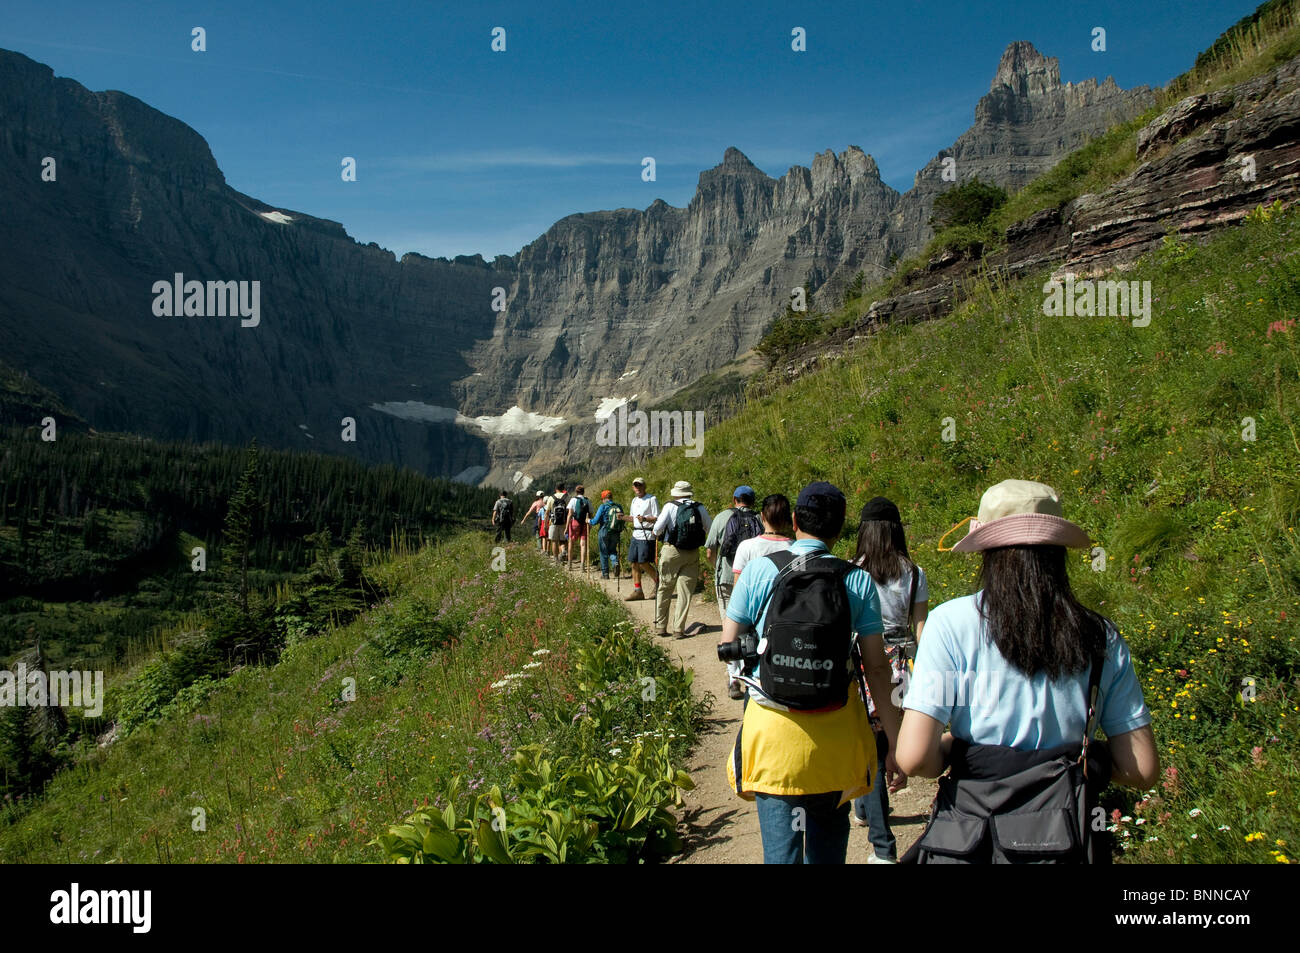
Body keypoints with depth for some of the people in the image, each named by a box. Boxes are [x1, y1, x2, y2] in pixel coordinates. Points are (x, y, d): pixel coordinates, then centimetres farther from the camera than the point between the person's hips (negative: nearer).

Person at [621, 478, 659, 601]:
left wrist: (645, 519, -27)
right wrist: (624, 517, 6)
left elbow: (658, 518, -12)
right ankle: (637, 591, 13)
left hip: (647, 536, -8)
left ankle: (658, 580, 14)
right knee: (634, 563, 6)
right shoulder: (634, 500, 17)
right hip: (636, 534, 8)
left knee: (643, 563, -10)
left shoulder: (652, 499, -7)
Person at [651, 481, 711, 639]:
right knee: (685, 592, 5)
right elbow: (710, 530, 7)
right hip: (692, 554, 2)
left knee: (664, 590, 10)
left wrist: (658, 534, 10)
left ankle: (660, 626, 15)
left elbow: (657, 528, -12)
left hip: (672, 551, -2)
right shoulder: (700, 508, 1)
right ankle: (678, 629, 4)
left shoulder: (671, 507, -7)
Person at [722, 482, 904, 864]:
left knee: (781, 846, 7)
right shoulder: (858, 581, -4)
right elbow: (877, 668, -3)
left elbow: (728, 646, 1)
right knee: (829, 835, 23)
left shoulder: (757, 570, -5)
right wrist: (895, 745, 3)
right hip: (835, 733, 1)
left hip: (773, 729, -1)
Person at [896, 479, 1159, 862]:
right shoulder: (1101, 636, -3)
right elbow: (1142, 770, 0)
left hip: (974, 833, -2)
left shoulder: (952, 622, -12)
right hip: (1066, 838, 3)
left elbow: (915, 758, -18)